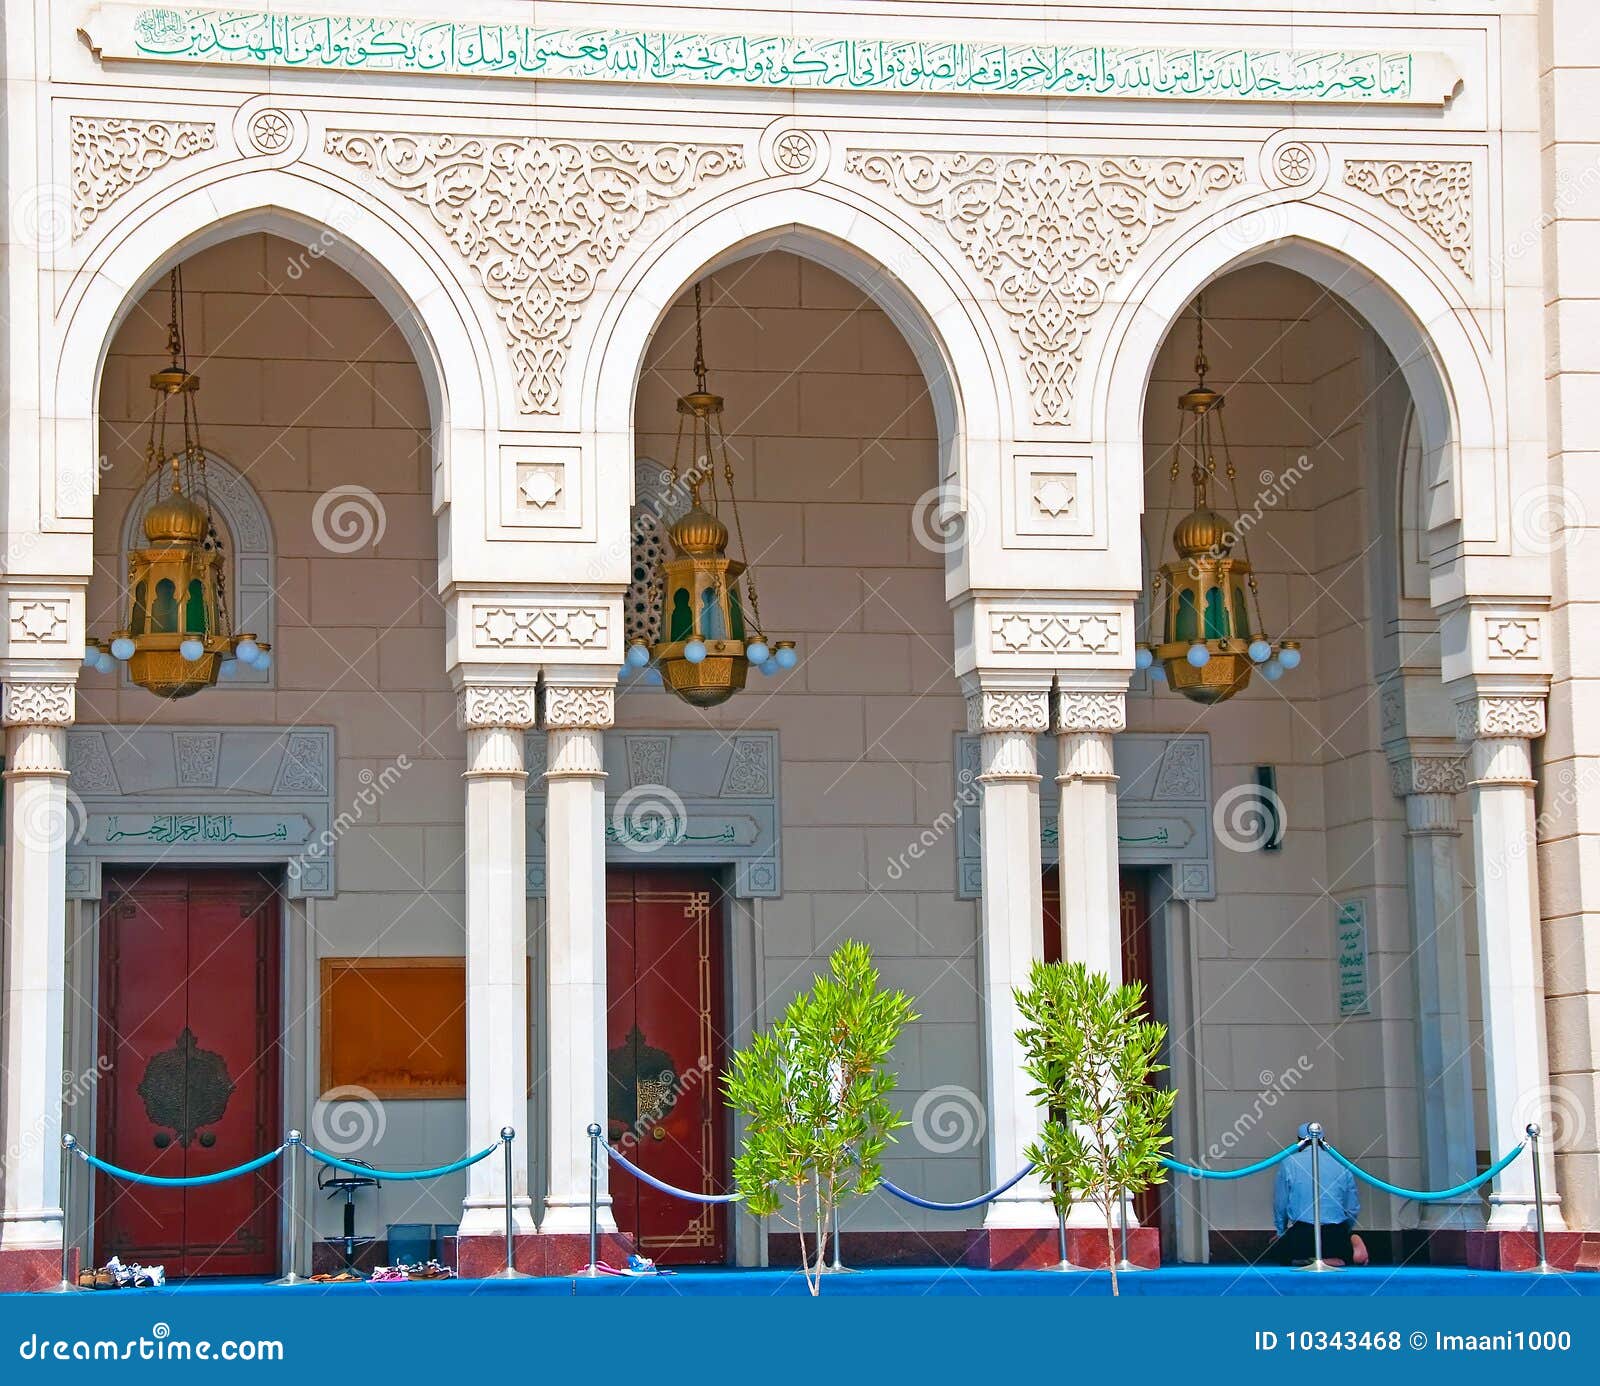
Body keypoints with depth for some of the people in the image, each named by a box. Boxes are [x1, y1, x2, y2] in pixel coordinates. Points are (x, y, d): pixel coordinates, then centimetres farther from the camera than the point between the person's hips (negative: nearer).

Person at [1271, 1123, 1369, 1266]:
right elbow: (1354, 1207, 15)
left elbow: (1280, 1205, 9)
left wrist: (1282, 1233, 25)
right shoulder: (1341, 1165, 11)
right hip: (1337, 1236, 4)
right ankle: (1352, 1247, -3)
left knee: (1278, 1249, 22)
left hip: (1303, 1235, -4)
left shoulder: (1289, 1163, 4)